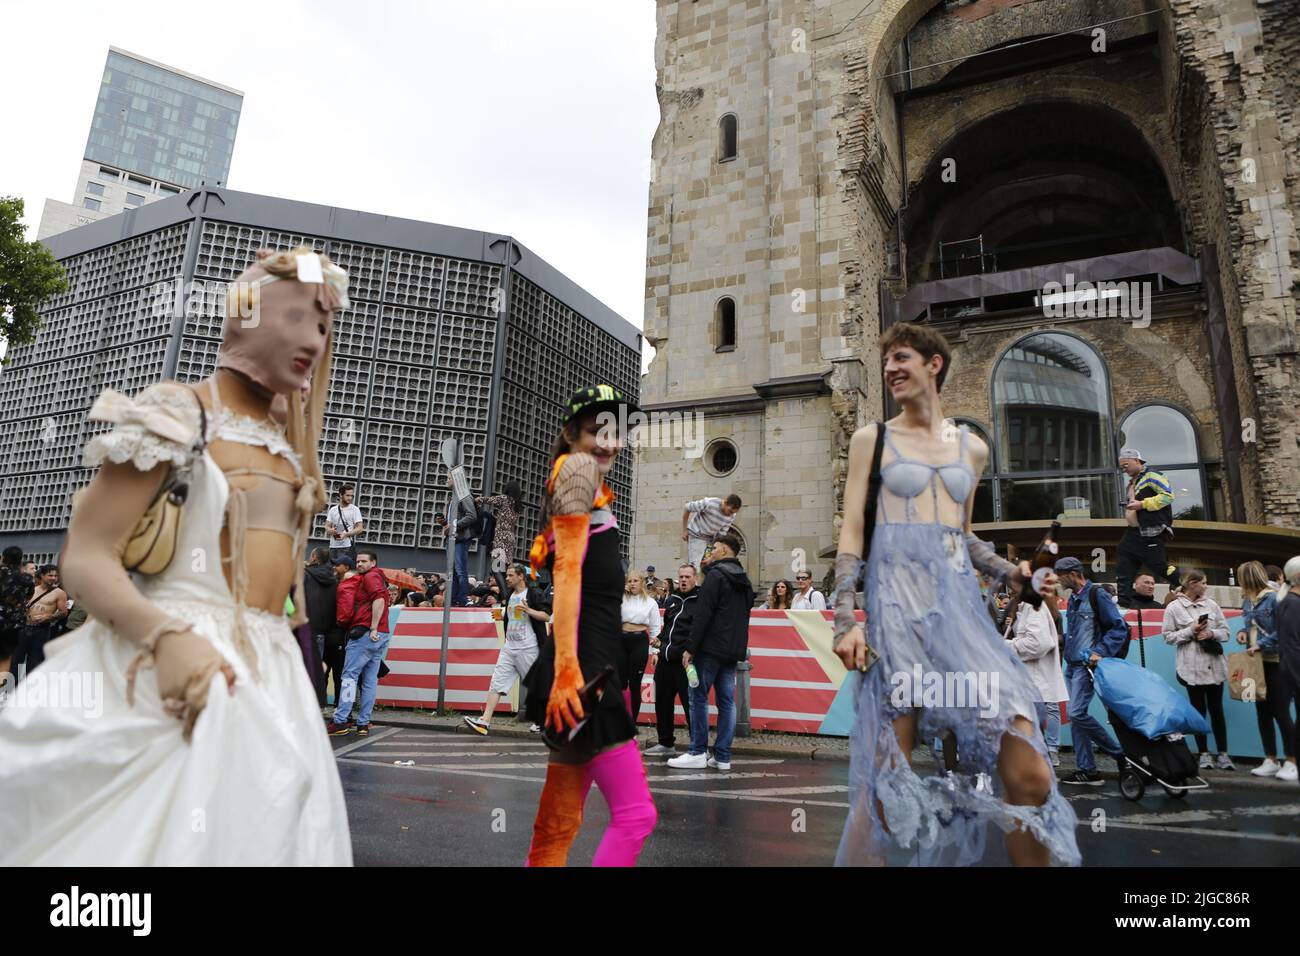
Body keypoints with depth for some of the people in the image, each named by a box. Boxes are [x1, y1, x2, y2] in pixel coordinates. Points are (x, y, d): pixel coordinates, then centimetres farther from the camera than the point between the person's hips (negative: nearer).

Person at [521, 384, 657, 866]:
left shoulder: (593, 484, 23)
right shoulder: (578, 468, -4)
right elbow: (568, 569, -15)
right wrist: (566, 669, -21)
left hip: (594, 662, 10)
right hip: (583, 664, -10)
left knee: (558, 825, 13)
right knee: (635, 814, -7)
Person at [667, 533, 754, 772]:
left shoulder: (716, 575, -9)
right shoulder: (745, 580, 18)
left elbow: (703, 614, -16)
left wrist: (690, 647, -16)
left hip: (711, 647, -8)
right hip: (733, 651, 8)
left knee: (699, 697, -1)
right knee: (727, 701, 7)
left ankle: (698, 753, 1)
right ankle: (722, 756, 9)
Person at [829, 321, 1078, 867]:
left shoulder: (972, 449, 18)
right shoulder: (872, 439, 8)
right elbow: (851, 533, 1)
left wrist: (1010, 572, 8)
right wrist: (845, 618, -11)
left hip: (961, 605, 4)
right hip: (895, 605, -3)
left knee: (1031, 778, -5)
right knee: (885, 783, -6)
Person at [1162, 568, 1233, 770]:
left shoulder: (1211, 604, 8)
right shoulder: (1174, 608, -2)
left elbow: (1225, 631, 9)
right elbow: (1168, 636, -1)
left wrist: (1212, 633, -10)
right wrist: (1191, 631, -12)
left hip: (1214, 664, 3)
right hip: (1192, 667, -3)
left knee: (1217, 710, 6)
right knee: (1199, 710, 5)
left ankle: (1223, 754, 14)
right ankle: (1204, 754, 14)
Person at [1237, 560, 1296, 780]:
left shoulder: (1273, 597, -13)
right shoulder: (1247, 600, 9)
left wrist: (1261, 644, -21)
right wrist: (1243, 632, -1)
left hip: (1276, 662, -7)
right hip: (1256, 662, 7)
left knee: (1280, 712, -2)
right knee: (1262, 712, 10)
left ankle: (1291, 762, 10)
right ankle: (1270, 761, 18)